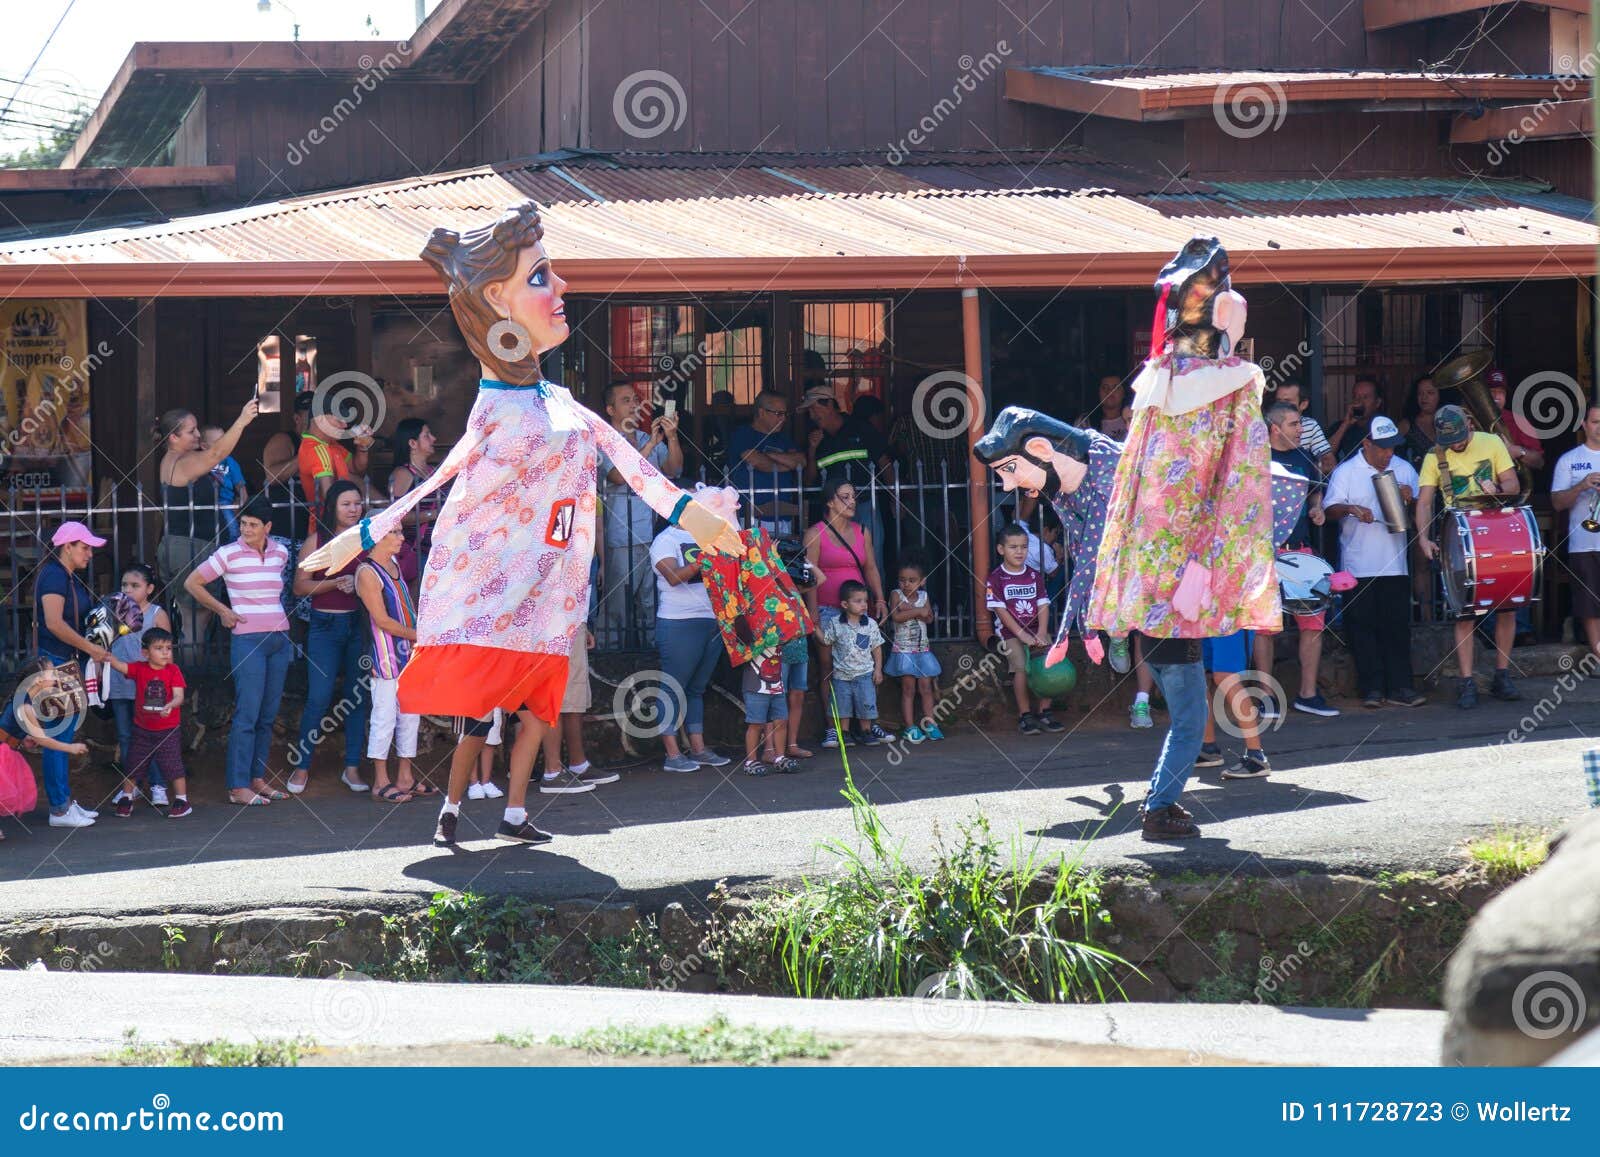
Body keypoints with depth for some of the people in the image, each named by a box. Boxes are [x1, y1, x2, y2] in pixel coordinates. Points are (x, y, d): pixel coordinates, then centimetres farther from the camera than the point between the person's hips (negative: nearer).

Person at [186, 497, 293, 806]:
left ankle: (258, 779, 15)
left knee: (268, 716, 8)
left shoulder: (279, 552, 9)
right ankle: (238, 787, -8)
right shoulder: (230, 554, -6)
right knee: (247, 714, -9)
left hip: (279, 640, 6)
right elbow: (193, 583, 1)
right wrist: (223, 611, 0)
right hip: (248, 641, -6)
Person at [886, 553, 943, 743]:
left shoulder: (923, 596, 5)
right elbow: (895, 616, -20)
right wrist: (918, 611, -16)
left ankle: (928, 722, 9)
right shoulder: (896, 595, -5)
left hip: (922, 649, 3)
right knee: (908, 688, -2)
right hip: (903, 649, -3)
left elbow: (929, 618, -7)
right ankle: (910, 727, 0)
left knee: (926, 686, 3)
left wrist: (908, 610, -18)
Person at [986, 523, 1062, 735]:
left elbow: (1043, 605, 3)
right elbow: (1000, 610, -9)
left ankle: (1044, 712, -5)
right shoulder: (995, 579, -2)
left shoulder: (1034, 576, 10)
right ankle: (1025, 715, -13)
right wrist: (1021, 634, -17)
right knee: (1021, 667, -23)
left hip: (1036, 631, 4)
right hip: (1010, 632, -4)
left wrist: (1041, 632, -13)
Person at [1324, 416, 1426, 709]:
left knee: (1397, 627, 2)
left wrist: (1409, 497, -6)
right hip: (1358, 567, -2)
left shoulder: (1404, 469, 9)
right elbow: (1331, 509, -5)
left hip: (1394, 564, 2)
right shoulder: (1346, 472, 0)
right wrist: (1350, 509, -26)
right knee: (1363, 628, 0)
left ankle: (1399, 688, 5)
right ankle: (1372, 688, 5)